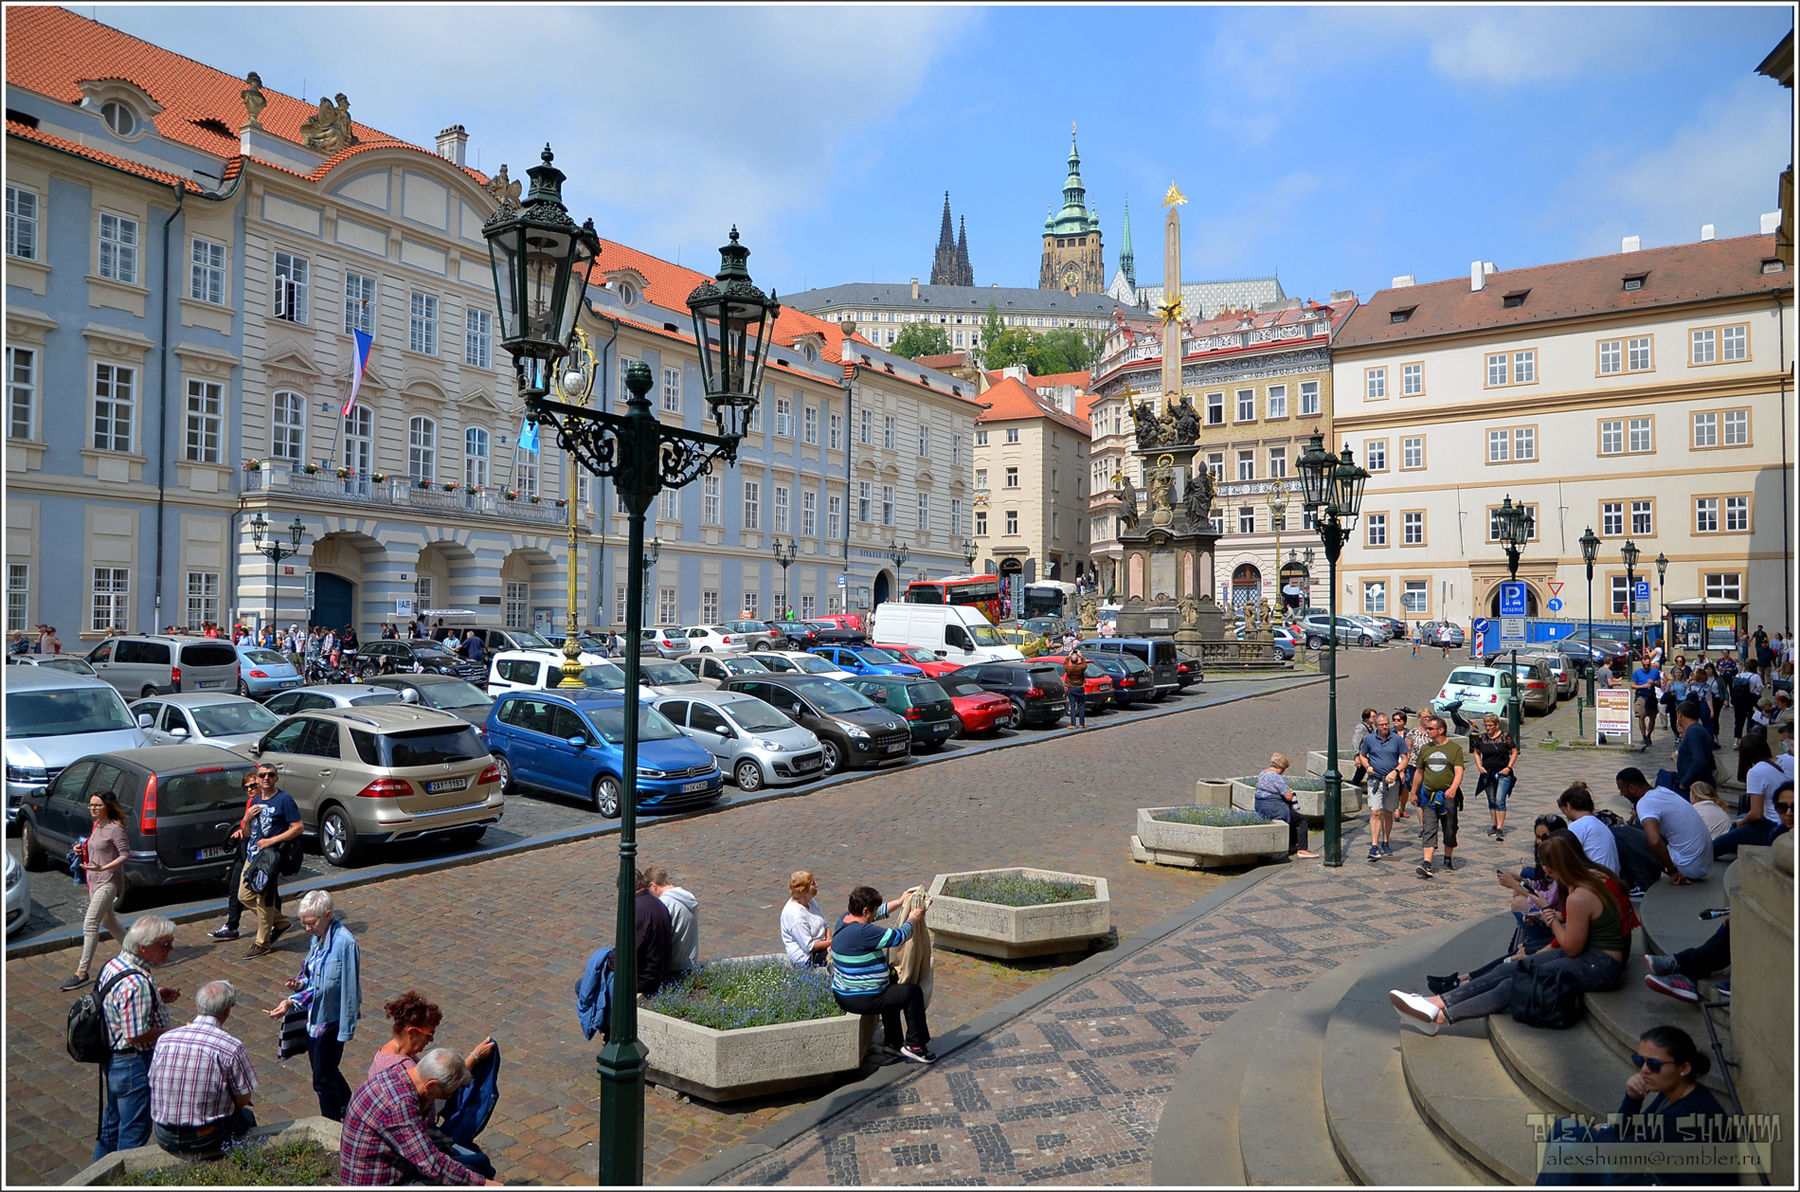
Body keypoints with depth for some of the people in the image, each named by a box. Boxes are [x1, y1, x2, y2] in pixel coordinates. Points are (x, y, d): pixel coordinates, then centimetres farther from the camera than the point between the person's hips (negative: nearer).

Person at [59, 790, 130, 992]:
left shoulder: (115, 828, -17)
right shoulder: (96, 826, 8)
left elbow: (125, 854, -19)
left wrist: (103, 868, -29)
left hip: (108, 882, -9)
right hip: (94, 881, 9)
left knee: (89, 925, -11)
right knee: (107, 922, 19)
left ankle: (82, 973, -7)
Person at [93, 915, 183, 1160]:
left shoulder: (115, 964, -2)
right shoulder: (136, 984, -32)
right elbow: (136, 1036, -29)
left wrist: (157, 998, 5)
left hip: (113, 1059, 10)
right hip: (134, 1066, -10)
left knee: (112, 1121, 27)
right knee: (134, 1130, 8)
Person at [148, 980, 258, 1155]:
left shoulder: (164, 1040, -6)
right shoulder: (232, 1047, -18)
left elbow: (154, 1087, 6)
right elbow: (243, 1100, -9)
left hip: (165, 1139, 4)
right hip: (206, 1140, -4)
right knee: (246, 1116, 27)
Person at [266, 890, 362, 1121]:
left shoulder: (345, 943, -25)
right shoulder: (318, 938, 0)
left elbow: (349, 989, -21)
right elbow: (314, 980, 10)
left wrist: (346, 1030, -18)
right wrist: (300, 984, -11)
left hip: (331, 1021, -8)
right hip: (314, 1016, 8)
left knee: (323, 1080, 5)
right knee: (326, 1071, 22)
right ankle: (349, 1107, 44)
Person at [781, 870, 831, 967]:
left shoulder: (810, 901, 3)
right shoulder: (794, 914, -24)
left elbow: (825, 925, 9)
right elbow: (809, 947, -22)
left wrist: (829, 943, -9)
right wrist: (831, 942, -16)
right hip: (806, 958, -9)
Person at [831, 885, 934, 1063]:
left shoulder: (845, 919, 0)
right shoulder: (862, 932, -29)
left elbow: (879, 913, 18)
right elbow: (898, 936, -21)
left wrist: (900, 901, 17)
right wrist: (913, 919, -4)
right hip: (860, 1000, -10)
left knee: (893, 986, 32)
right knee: (914, 993, -1)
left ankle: (893, 1042, 38)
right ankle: (915, 1046, 11)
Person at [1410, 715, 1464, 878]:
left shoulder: (1455, 748, -3)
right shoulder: (1425, 749, 9)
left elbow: (1459, 772, -13)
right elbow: (1419, 772, 17)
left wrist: (1453, 788, -30)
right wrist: (1414, 793, 19)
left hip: (1448, 796, -2)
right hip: (1429, 795, 2)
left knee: (1450, 829, 11)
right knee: (1428, 830, -6)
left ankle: (1448, 859, 30)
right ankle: (1427, 864, -14)